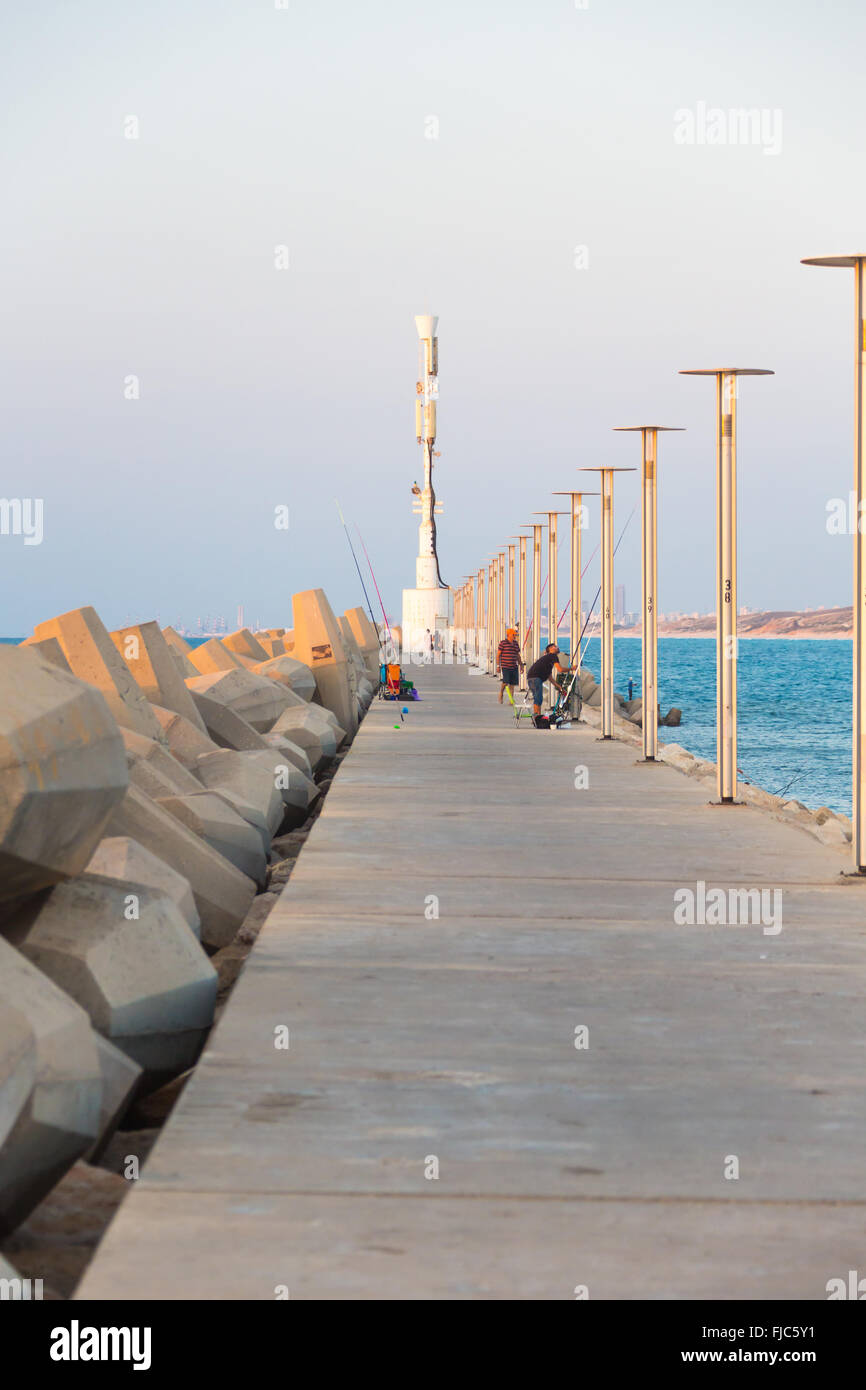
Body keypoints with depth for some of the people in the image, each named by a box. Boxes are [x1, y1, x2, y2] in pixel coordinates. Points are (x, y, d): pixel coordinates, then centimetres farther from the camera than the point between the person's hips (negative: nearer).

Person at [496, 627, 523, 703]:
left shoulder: (516, 643, 11)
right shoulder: (503, 643, -5)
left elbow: (518, 655, 18)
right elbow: (498, 655, -4)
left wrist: (521, 665, 14)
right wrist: (498, 666, -9)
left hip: (514, 667, 5)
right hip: (505, 667, -5)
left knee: (512, 684, 2)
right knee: (505, 682, -15)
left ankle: (511, 700, 6)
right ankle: (501, 693, 14)